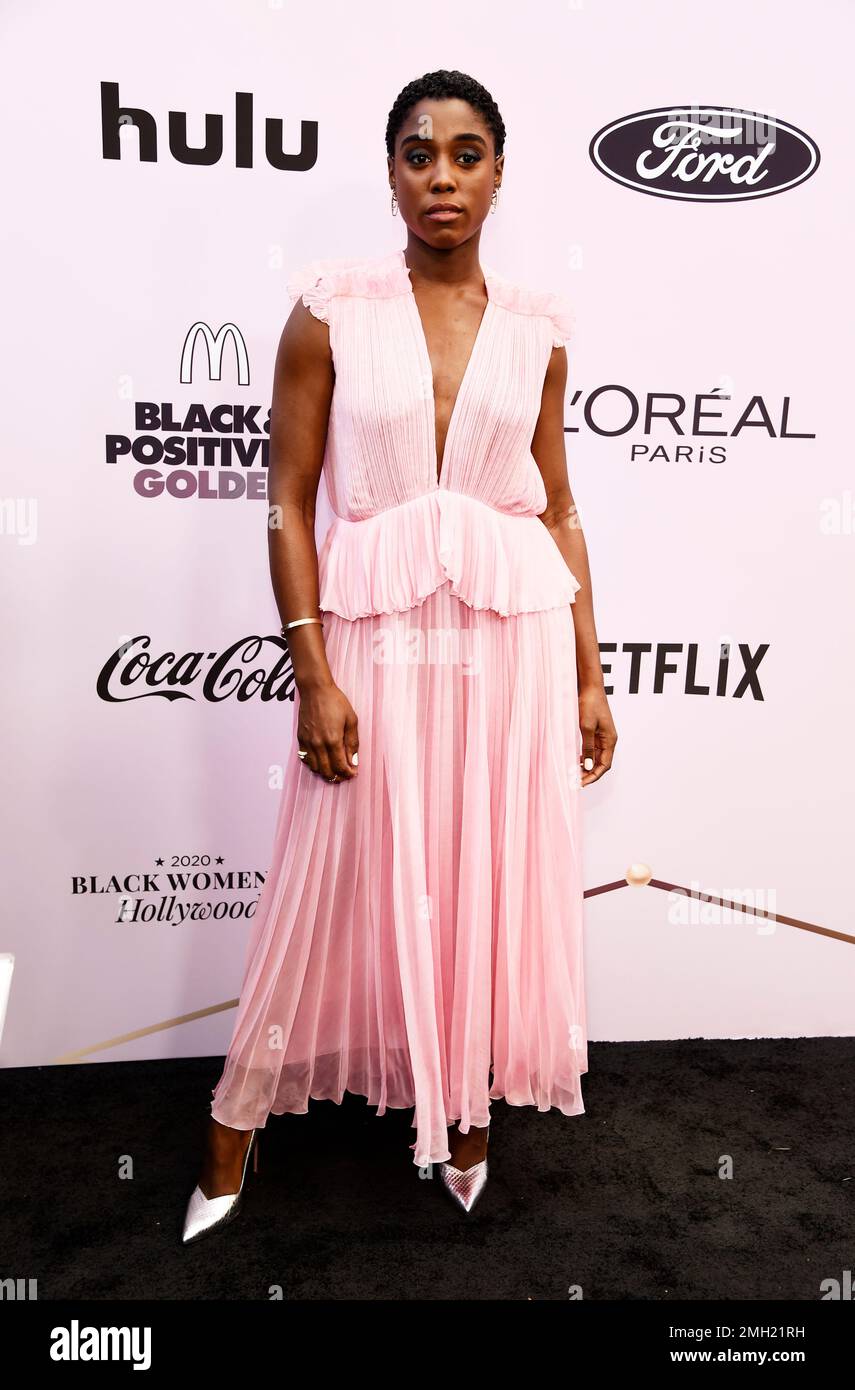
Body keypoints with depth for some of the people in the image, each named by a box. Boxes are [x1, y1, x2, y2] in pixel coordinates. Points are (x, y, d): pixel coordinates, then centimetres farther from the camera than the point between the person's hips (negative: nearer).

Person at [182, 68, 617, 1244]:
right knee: (338, 885, 7)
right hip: (377, 630, -2)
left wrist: (590, 675, 6)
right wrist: (314, 675, -10)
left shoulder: (536, 326, 7)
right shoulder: (330, 309, 0)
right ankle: (236, 1127, 31)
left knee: (493, 881, 11)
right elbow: (289, 504, -3)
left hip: (513, 631, 3)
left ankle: (467, 1106, 36)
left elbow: (559, 507, 9)